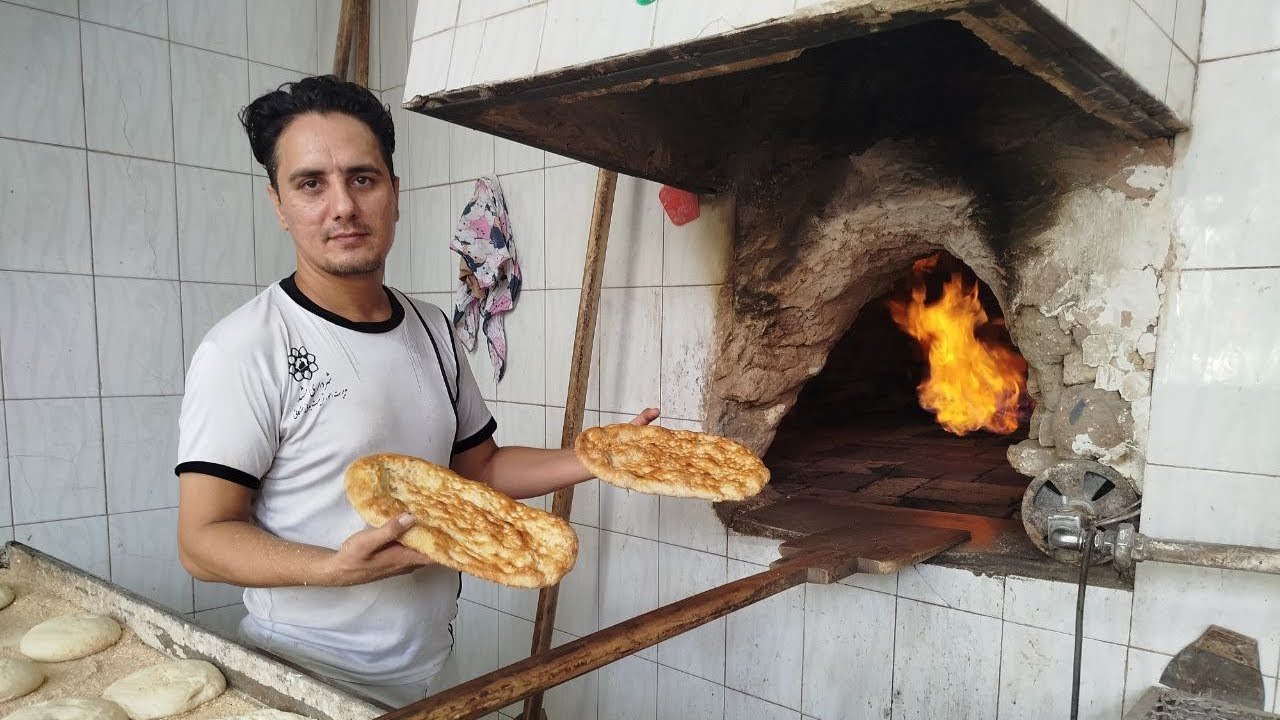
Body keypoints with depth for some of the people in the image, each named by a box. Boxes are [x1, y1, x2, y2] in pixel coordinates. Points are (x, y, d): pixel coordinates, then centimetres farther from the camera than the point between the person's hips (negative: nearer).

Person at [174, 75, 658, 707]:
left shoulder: (432, 330, 1)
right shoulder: (246, 348, -17)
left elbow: (478, 466, 9)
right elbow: (203, 540, -17)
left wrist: (599, 460, -4)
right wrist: (336, 568, -33)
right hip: (307, 678, -6)